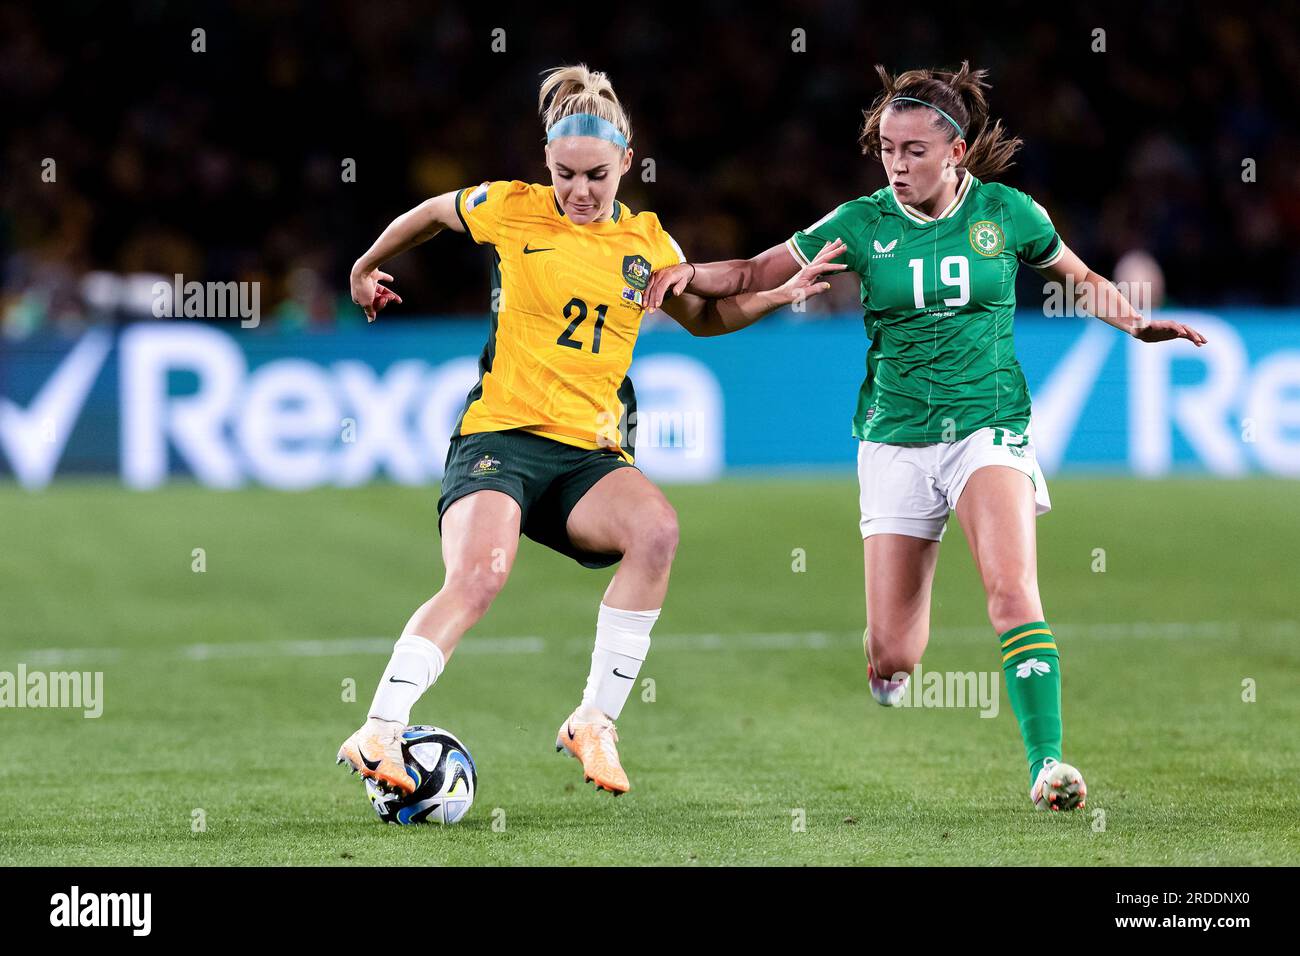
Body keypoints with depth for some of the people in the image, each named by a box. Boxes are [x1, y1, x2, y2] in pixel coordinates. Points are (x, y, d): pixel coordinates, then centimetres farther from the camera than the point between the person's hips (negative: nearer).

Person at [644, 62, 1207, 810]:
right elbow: (757, 273, 4)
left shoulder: (1006, 212, -2)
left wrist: (1135, 321, -2)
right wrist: (689, 275, -14)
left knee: (1013, 589, -27)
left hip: (988, 426, -1)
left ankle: (1047, 762, -26)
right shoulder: (864, 224, -1)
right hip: (896, 436, 1)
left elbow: (1080, 279, 14)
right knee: (890, 655, 1)